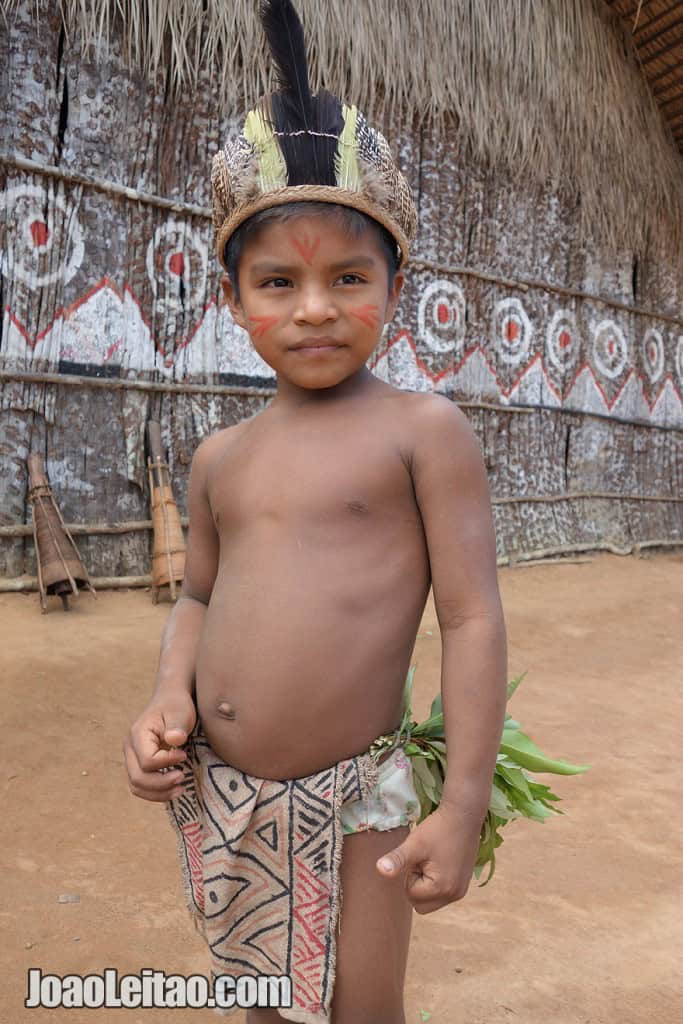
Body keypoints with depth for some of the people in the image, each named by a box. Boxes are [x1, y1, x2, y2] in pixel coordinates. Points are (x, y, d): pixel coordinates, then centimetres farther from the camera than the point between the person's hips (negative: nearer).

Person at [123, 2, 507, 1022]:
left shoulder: (424, 429, -11)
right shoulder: (222, 455, 4)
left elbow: (473, 619, -12)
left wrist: (464, 806, -13)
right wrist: (168, 698, -4)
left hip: (350, 801, -5)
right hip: (217, 798, 5)